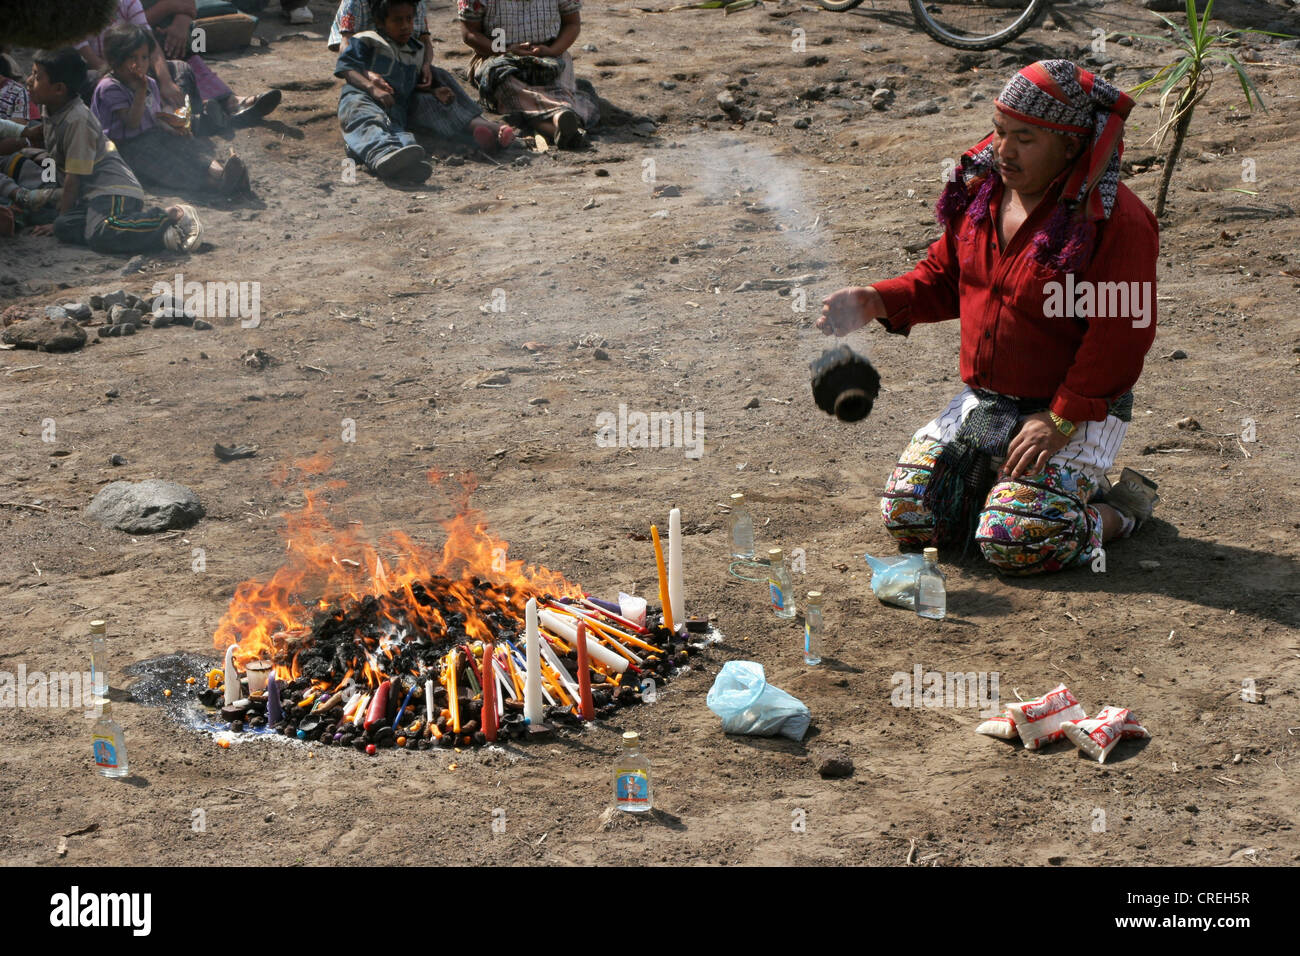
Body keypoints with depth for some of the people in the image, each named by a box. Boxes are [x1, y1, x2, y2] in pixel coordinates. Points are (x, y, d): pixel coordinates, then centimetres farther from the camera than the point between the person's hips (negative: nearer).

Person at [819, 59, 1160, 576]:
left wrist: (1061, 421, -21)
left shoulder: (1115, 221, -18)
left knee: (1012, 544, -22)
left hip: (1077, 411, -7)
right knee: (906, 515, -5)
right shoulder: (981, 189, 3)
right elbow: (942, 278, 14)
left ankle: (1117, 510, 7)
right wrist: (875, 302, -4)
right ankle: (1010, 481, 19)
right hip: (982, 401, 7)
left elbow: (1119, 336, -19)